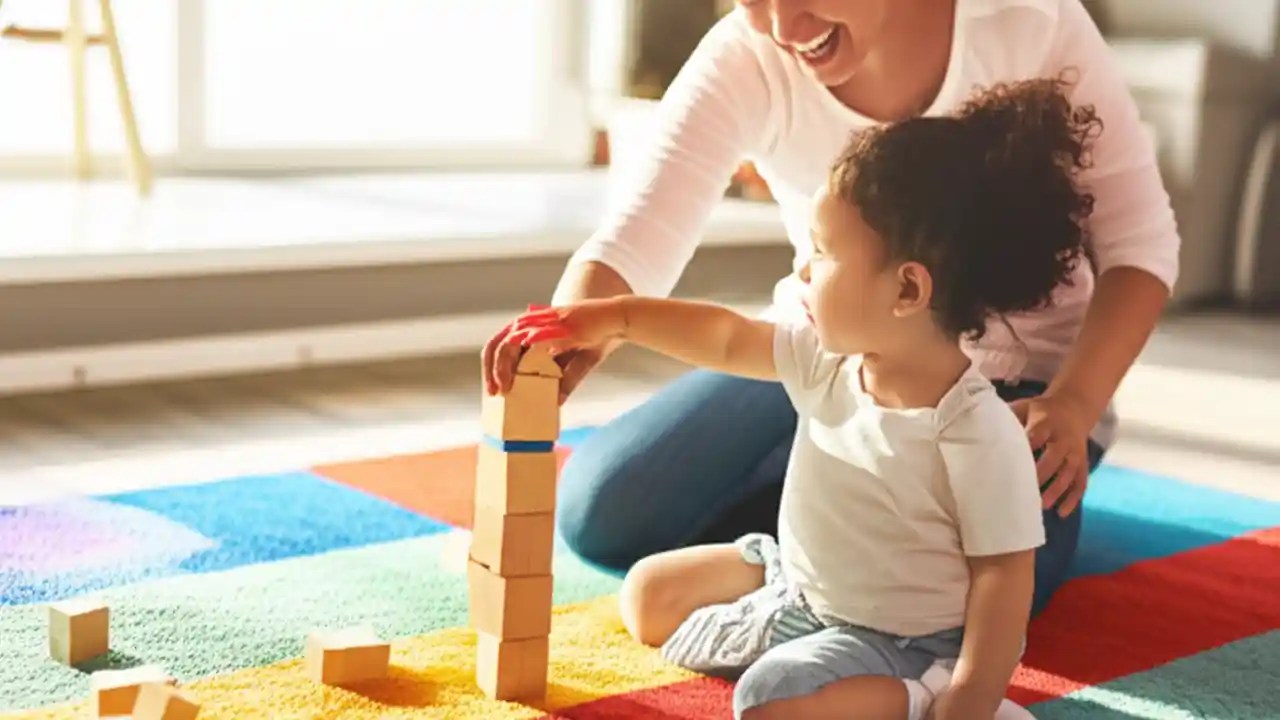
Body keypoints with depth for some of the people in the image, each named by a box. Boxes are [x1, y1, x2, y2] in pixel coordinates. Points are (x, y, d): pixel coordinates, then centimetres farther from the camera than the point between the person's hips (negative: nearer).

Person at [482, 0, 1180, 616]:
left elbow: (1139, 240, -15)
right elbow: (631, 245, -27)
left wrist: (1073, 403, -30)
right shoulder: (743, 61, -18)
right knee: (601, 513, -12)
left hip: (1010, 371, -2)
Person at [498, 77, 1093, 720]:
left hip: (896, 640, -8)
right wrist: (616, 318, -1)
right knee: (647, 593, 18)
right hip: (799, 581, 8)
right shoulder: (827, 359, -8)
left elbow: (1004, 579, -25)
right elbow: (727, 338, 6)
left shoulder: (978, 432, -29)